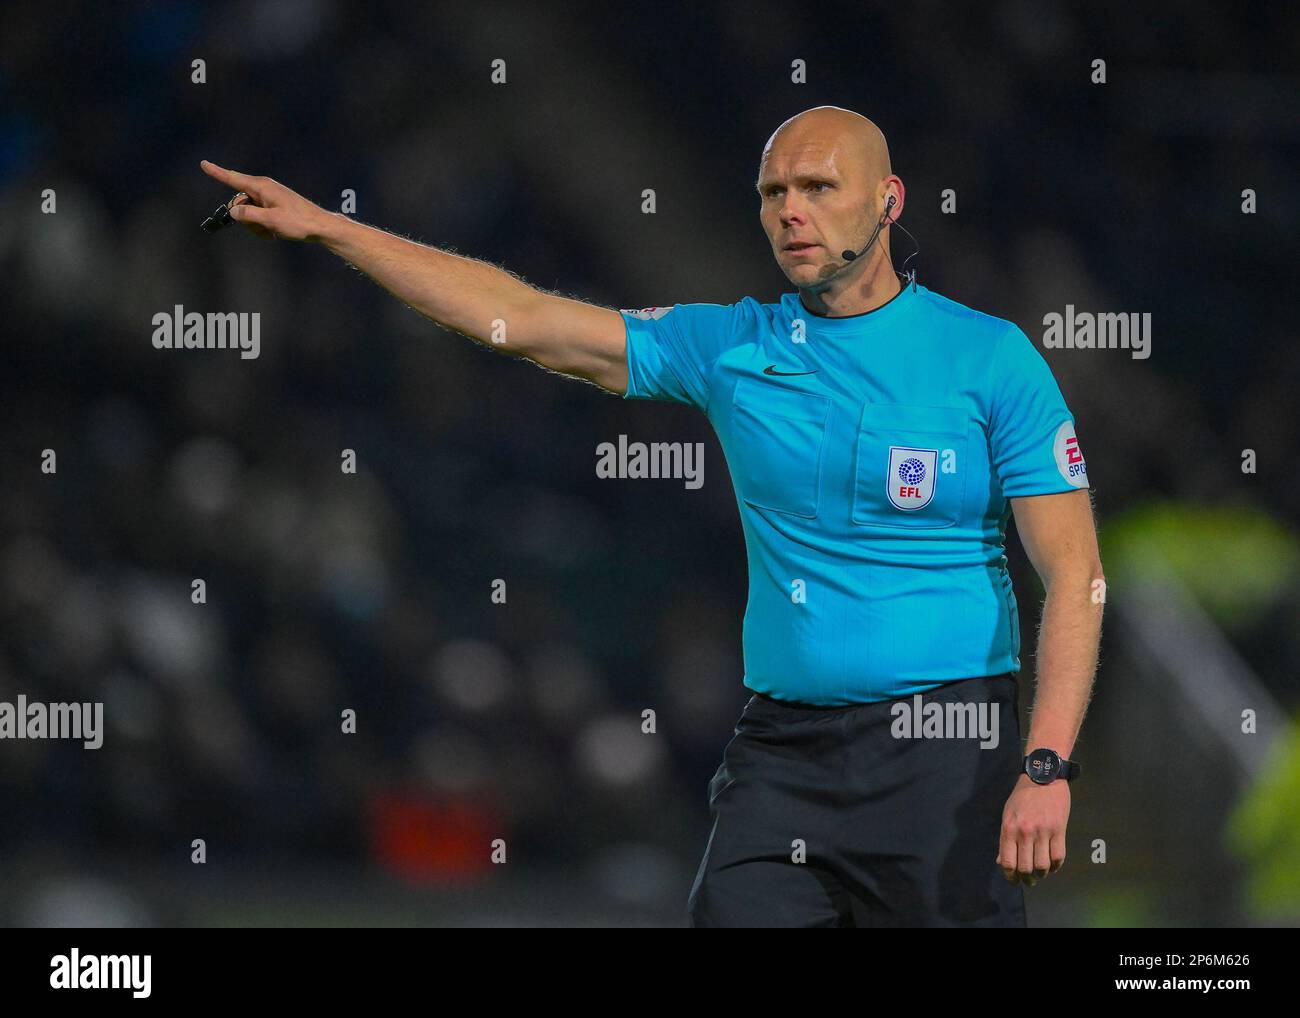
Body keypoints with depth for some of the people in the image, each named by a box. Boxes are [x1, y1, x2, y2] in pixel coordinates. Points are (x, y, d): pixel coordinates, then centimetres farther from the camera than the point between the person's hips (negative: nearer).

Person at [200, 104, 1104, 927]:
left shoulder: (991, 358, -2)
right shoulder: (732, 348, 10)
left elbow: (1075, 572, -5)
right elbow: (520, 317, 13)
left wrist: (1047, 770, -16)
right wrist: (322, 227, 11)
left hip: (942, 752, -4)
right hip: (780, 747, 4)